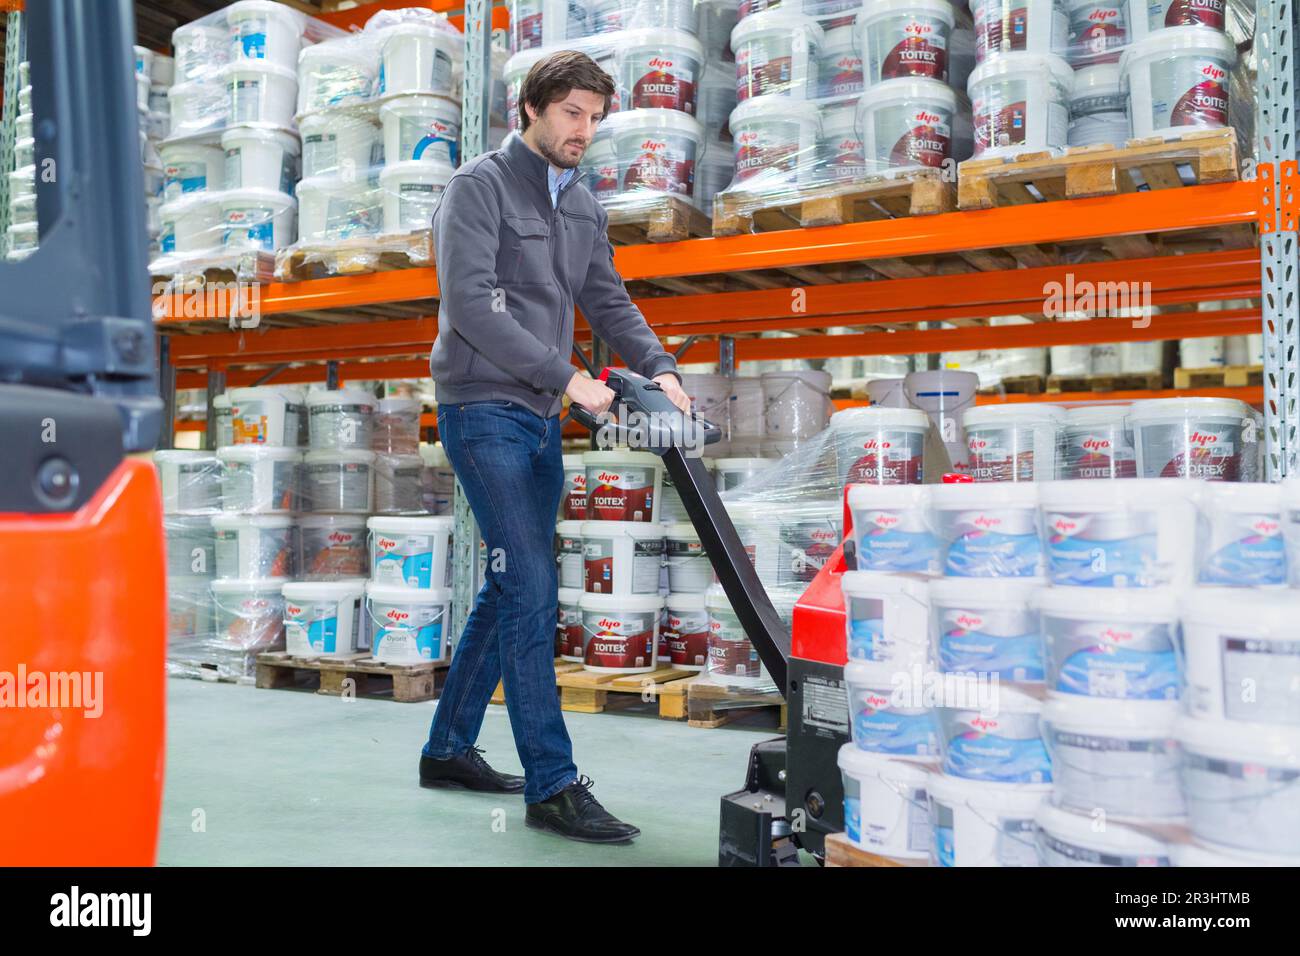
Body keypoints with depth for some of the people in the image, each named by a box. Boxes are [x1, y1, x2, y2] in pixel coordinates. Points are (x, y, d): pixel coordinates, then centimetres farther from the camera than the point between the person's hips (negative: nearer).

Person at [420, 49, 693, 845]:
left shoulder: (584, 205, 17)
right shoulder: (479, 186, -6)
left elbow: (609, 301, 15)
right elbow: (471, 305, -17)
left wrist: (658, 368, -3)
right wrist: (567, 377, -19)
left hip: (540, 419, 8)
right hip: (483, 411, -8)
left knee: (512, 588, 12)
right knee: (533, 589, -13)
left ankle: (449, 748, 26)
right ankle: (553, 786, -8)